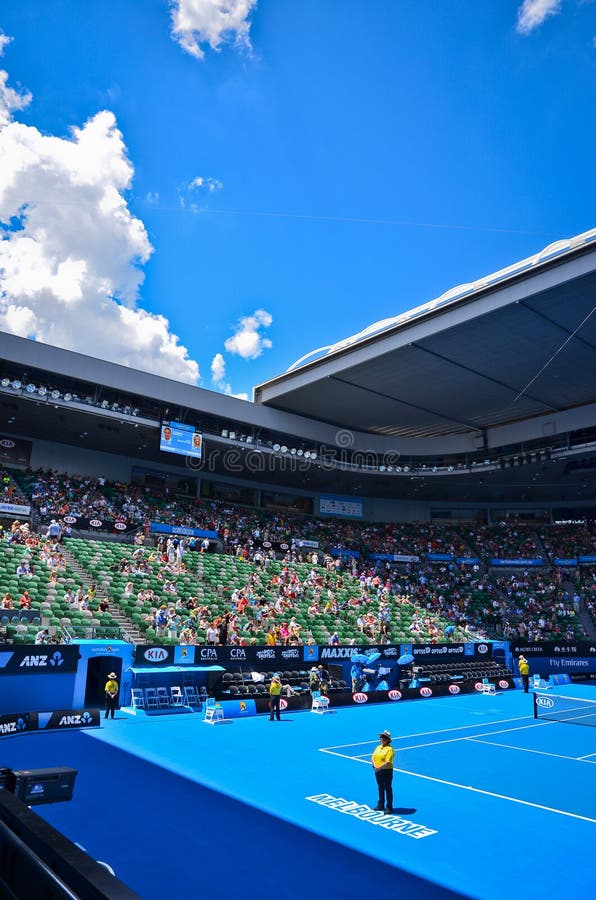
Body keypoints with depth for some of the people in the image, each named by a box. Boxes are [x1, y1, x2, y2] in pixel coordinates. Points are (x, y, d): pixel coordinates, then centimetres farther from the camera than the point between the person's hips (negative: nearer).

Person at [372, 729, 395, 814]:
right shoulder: (378, 747, 9)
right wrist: (375, 766, -11)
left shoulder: (390, 749, -15)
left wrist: (379, 768, -22)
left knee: (388, 789, 3)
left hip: (387, 771, -7)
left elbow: (388, 762, -23)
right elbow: (373, 757, 6)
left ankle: (389, 807, 11)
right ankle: (381, 805, 30)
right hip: (378, 771, 7)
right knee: (380, 788, 17)